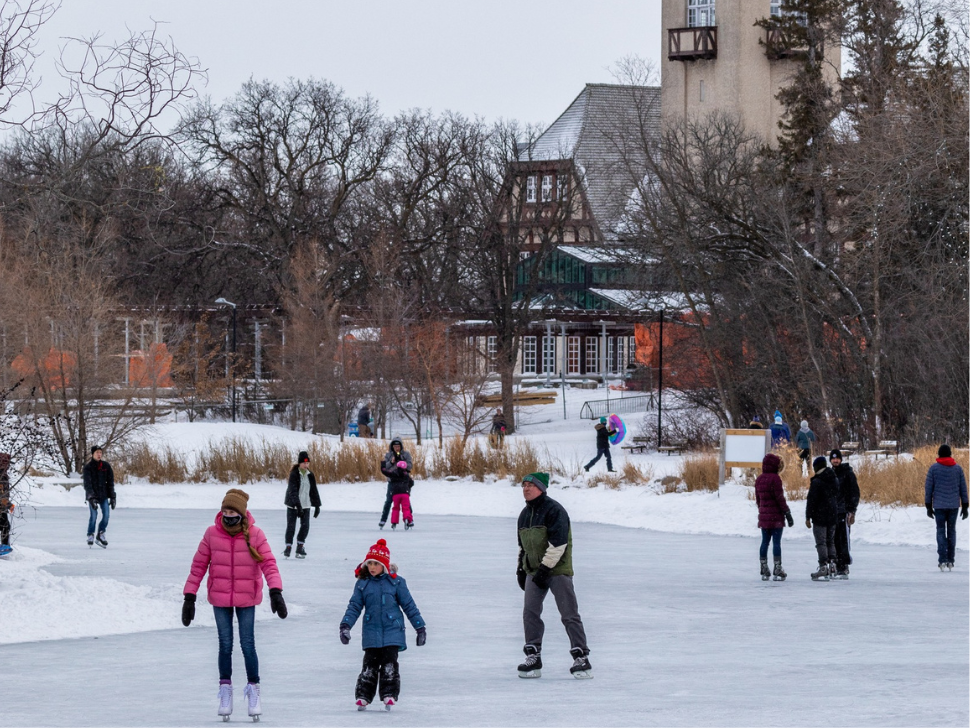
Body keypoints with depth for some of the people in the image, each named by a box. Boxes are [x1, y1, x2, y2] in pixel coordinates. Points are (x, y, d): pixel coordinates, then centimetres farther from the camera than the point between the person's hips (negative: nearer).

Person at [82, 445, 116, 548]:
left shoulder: (106, 466, 5)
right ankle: (90, 536, 3)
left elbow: (110, 482, 7)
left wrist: (112, 497, 2)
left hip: (104, 495, 3)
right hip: (92, 495, -3)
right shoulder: (88, 467, -6)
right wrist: (91, 498, -25)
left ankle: (101, 535, 8)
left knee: (106, 515, -6)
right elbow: (87, 484, -14)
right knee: (93, 516, -10)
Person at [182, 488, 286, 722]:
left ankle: (253, 691, 15)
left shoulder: (255, 534, -10)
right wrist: (189, 597, -2)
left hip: (246, 599, -1)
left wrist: (275, 591, -25)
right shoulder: (212, 534, -7)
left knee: (247, 645, 1)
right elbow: (198, 566, -1)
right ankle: (225, 690, 18)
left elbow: (268, 564, -12)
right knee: (225, 645, 4)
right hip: (220, 599, 1)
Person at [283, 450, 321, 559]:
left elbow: (314, 490, 12)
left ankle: (300, 547, 10)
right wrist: (298, 505, -30)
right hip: (293, 505, -4)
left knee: (305, 526, -4)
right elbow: (293, 491, -20)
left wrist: (317, 505, 9)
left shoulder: (310, 475, 5)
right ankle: (288, 547, 6)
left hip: (305, 505, 4)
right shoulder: (294, 474, -12)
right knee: (291, 525, -7)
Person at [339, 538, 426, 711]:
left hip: (392, 632, -2)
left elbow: (409, 606, 5)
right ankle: (363, 696, 4)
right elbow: (354, 606, 6)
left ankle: (389, 694, -5)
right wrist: (346, 625, -7)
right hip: (371, 633, 2)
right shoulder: (362, 584, 6)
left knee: (389, 663, -8)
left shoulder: (396, 582, 1)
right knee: (370, 664, 0)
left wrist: (420, 627, 6)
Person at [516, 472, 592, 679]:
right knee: (530, 612, -4)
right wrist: (520, 568, 18)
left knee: (569, 614, -7)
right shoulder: (525, 514, 13)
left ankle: (581, 657, -4)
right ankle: (533, 657, 0)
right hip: (534, 570, 7)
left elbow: (558, 543, -19)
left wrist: (545, 567, -20)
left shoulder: (554, 511, -13)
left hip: (558, 569, -7)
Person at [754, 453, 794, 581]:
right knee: (776, 542, -4)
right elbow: (780, 498, -14)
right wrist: (788, 514, -8)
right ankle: (777, 571, -5)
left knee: (765, 541, 9)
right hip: (776, 516, -7)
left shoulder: (759, 479, 9)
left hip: (763, 516, 7)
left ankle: (764, 571, 11)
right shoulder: (775, 478, -13)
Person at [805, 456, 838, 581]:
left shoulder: (816, 482, -15)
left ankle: (823, 567, -10)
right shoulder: (835, 481, 8)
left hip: (820, 516, -7)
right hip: (833, 516, 7)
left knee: (821, 542, -5)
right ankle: (832, 563, 13)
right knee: (830, 541, 17)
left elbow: (811, 500, -15)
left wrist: (808, 517, -9)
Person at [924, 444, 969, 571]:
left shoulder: (933, 468, -2)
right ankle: (950, 560, 9)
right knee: (951, 531, 11)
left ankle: (942, 560, -10)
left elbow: (929, 488, -2)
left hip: (939, 505, -2)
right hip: (954, 505, 2)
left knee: (941, 531, 3)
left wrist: (929, 507, 4)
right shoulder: (958, 468, 3)